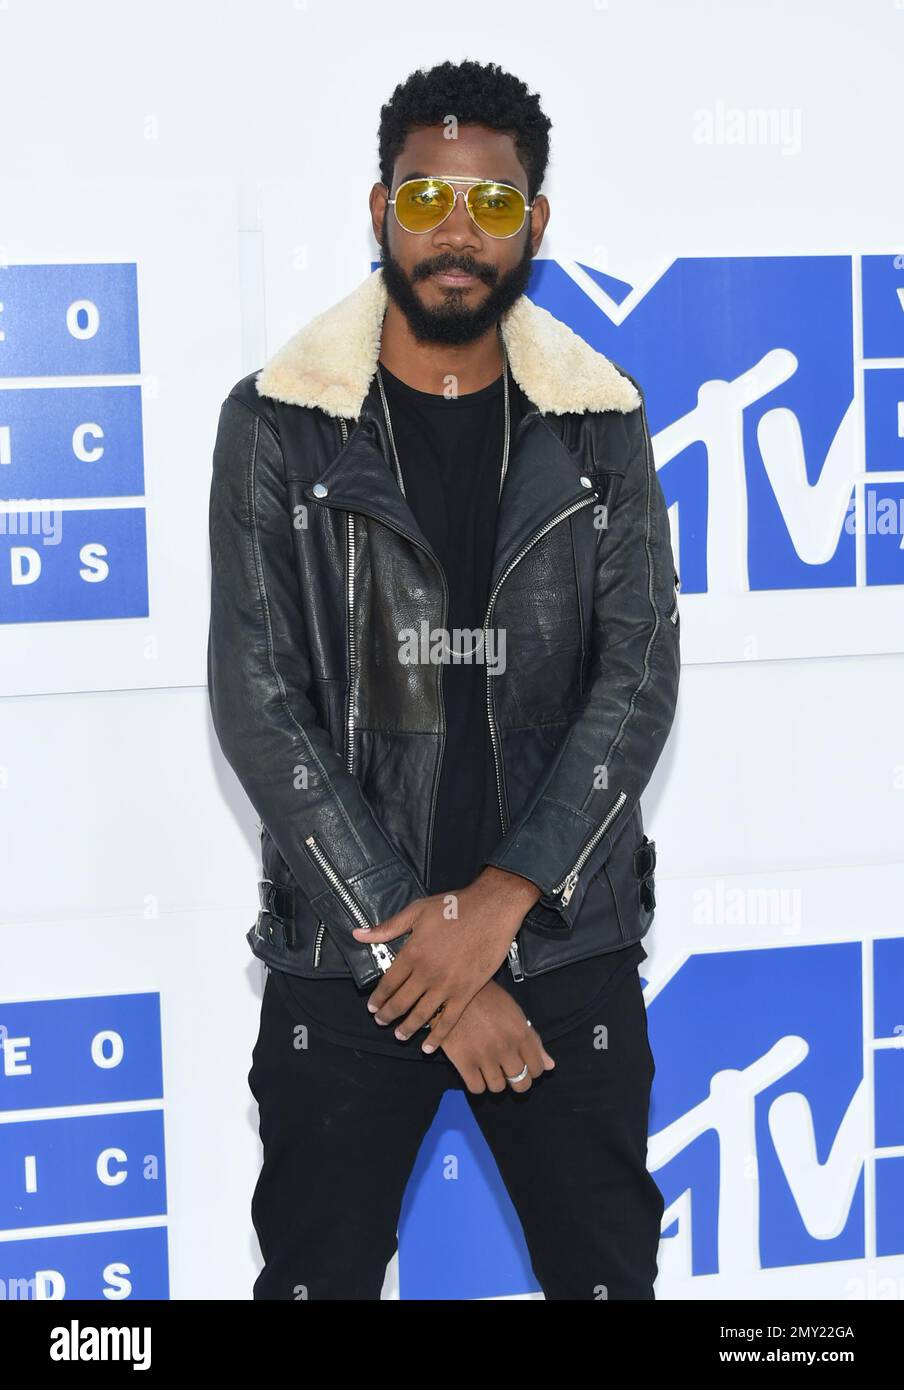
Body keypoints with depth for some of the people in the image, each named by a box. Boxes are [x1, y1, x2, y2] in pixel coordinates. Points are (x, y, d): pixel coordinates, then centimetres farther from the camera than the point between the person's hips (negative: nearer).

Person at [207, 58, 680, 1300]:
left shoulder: (601, 425, 2)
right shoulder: (277, 425, -3)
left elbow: (640, 682, -3)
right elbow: (259, 704, -8)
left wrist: (499, 902, -15)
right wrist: (413, 941, -13)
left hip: (568, 949, 1)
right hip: (342, 961, -1)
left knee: (607, 1274, 12)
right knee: (316, 1274, 10)